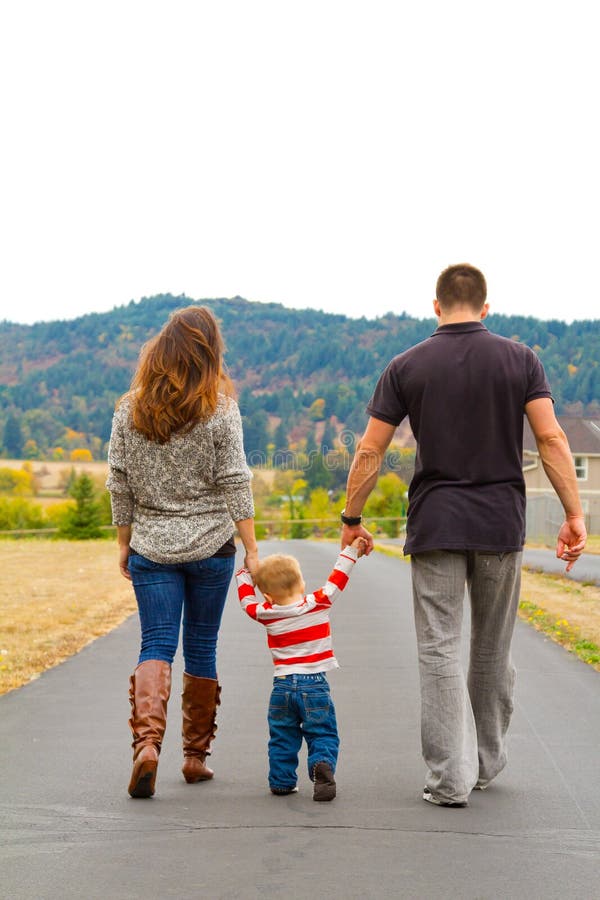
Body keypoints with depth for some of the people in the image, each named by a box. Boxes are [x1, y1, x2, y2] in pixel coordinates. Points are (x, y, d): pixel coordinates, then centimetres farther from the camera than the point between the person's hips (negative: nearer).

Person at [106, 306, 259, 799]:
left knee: (156, 646, 3)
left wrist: (124, 542, 12)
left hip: (151, 548, 1)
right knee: (202, 647, 11)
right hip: (211, 546, -1)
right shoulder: (219, 411, -8)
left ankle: (147, 740, -20)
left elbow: (120, 484, 3)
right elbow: (234, 484, -8)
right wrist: (252, 549, -3)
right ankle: (196, 755, 19)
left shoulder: (130, 410, -1)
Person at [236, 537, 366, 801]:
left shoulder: (265, 614, -1)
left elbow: (247, 601, 17)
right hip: (315, 685, -2)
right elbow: (338, 579, 3)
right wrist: (351, 550, 12)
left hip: (282, 686, 2)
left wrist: (244, 576, 32)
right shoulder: (318, 603, -5)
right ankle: (322, 764, -25)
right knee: (323, 734, -1)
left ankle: (282, 780, 14)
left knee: (282, 739, 14)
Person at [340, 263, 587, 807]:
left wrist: (352, 519, 10)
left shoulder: (407, 367, 1)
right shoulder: (520, 360, 1)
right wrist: (574, 515, -4)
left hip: (435, 526, -1)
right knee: (493, 651, 14)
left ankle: (451, 778, -4)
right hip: (501, 523, 1)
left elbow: (370, 452, 0)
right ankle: (486, 764, 26)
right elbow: (552, 440, -7)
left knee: (440, 650, 1)